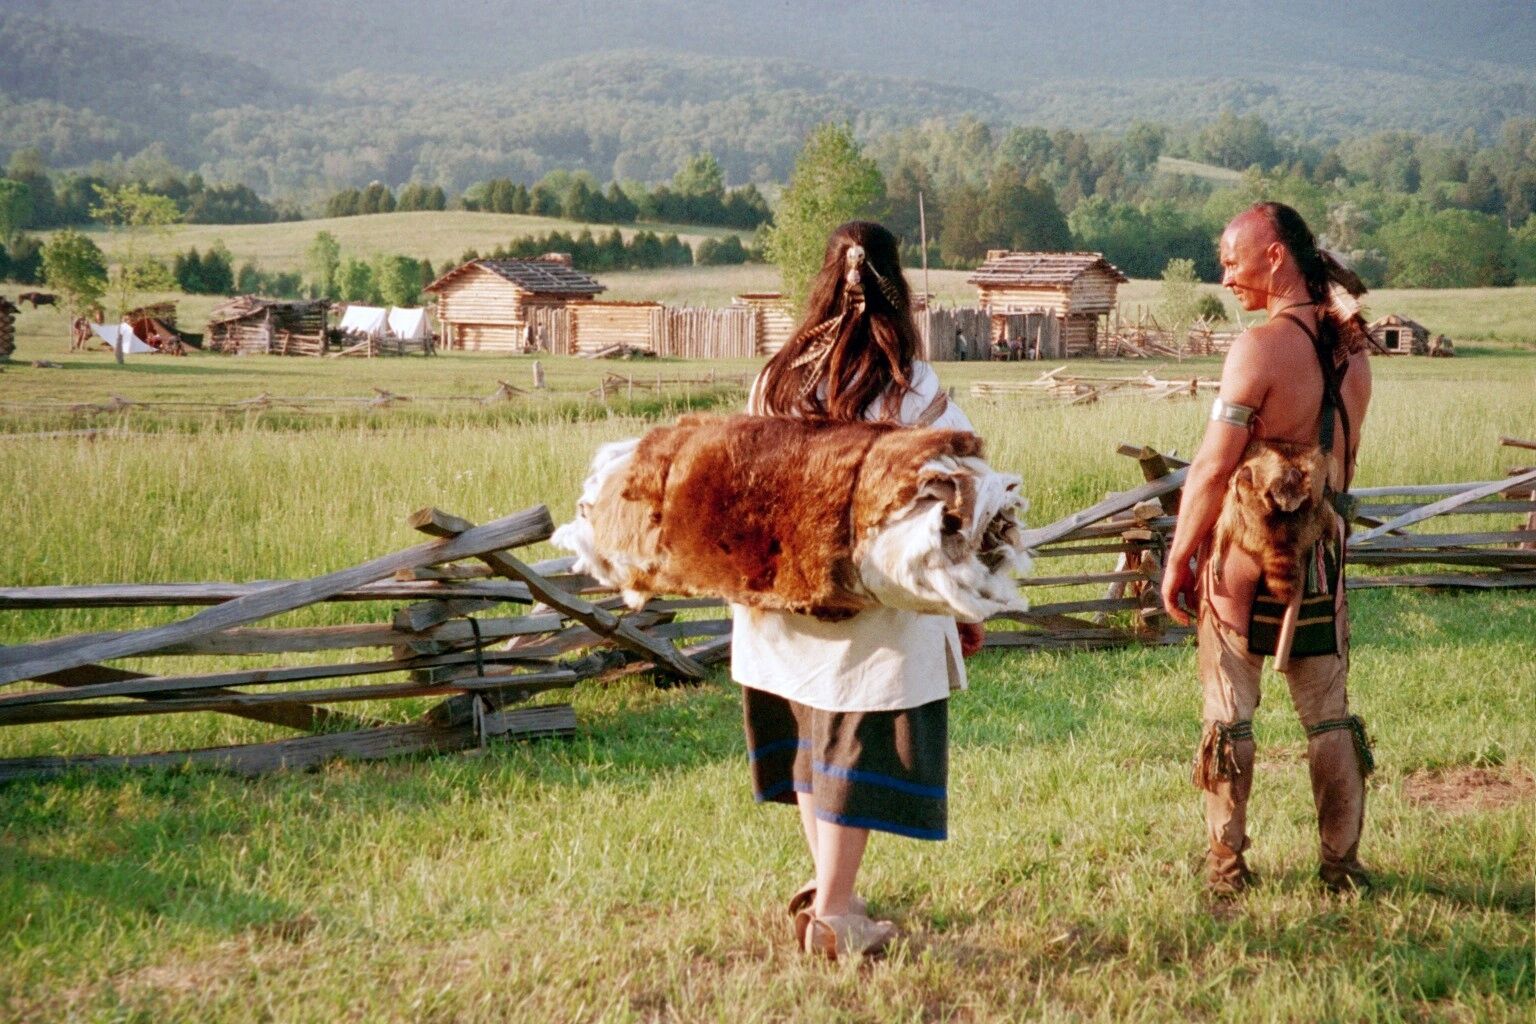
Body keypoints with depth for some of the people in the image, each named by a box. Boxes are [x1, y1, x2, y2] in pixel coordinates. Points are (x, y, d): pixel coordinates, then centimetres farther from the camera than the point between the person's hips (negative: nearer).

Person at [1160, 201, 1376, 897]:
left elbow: (1213, 468, -18)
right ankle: (1341, 863, 17)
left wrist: (1178, 559, -10)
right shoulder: (1351, 348, 4)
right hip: (1322, 552, 6)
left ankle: (1226, 865, 11)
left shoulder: (1261, 347, -18)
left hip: (1243, 553, -6)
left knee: (1229, 714, 5)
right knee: (1329, 715, 12)